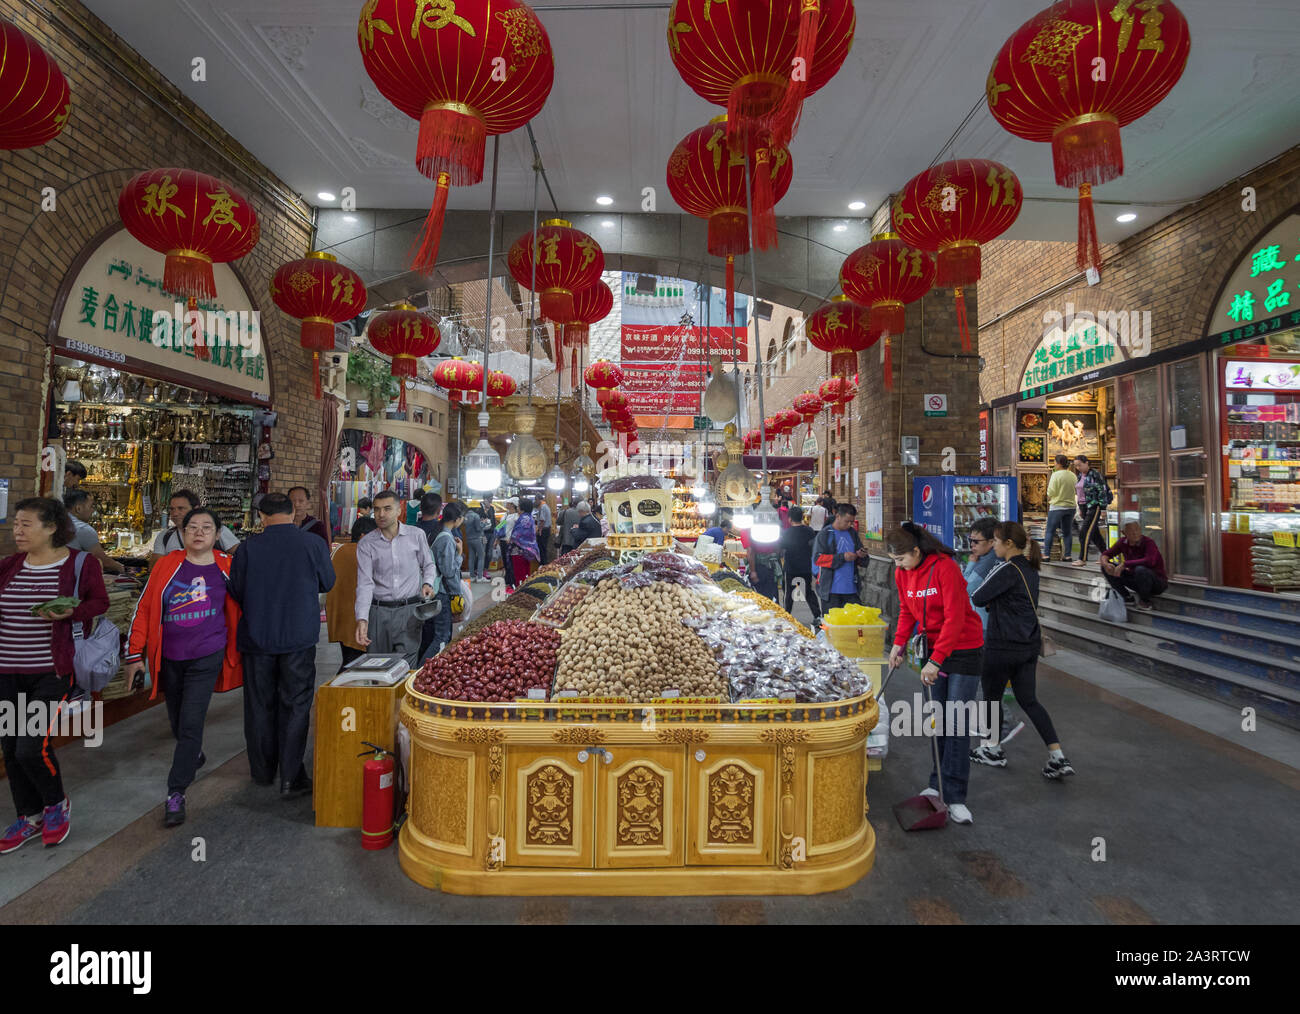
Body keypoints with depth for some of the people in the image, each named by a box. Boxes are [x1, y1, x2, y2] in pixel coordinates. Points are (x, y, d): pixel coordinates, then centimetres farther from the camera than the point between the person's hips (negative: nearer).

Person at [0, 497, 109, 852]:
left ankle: (57, 804, 20)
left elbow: (100, 602, -3)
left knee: (32, 747, -9)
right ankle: (30, 818, 31)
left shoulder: (80, 563, -6)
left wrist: (71, 612, -21)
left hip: (53, 672, -5)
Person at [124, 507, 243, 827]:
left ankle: (176, 794, 2)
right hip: (169, 657, 3)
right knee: (177, 720, 18)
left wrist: (238, 651, 9)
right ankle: (194, 756, 48)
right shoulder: (167, 565, -3)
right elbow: (143, 609, 2)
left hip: (207, 657, -2)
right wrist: (135, 654, 0)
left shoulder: (226, 566, -4)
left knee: (191, 723, -8)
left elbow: (237, 608, 7)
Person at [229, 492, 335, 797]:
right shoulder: (314, 543, -11)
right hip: (300, 636, -1)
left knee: (260, 704, 17)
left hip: (257, 637, 2)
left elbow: (236, 591, 2)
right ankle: (291, 778, 8)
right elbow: (327, 583, 3)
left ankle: (263, 771, 30)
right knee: (295, 705, 7)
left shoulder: (249, 547, -9)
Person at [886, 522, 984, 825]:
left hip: (964, 647, -6)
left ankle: (955, 797, 0)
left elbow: (954, 618, -24)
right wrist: (899, 642, -1)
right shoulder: (902, 573, 0)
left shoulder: (945, 567, -22)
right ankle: (938, 785, 21)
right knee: (938, 718, 10)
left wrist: (936, 661, -26)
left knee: (956, 721, -7)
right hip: (933, 646, 6)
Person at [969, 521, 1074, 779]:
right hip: (1030, 644, 8)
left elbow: (978, 598, -16)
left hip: (1004, 645, -8)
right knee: (1028, 700, 14)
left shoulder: (1008, 570, -19)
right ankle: (1058, 758, 9)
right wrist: (993, 603, 6)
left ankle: (992, 750, 26)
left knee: (991, 695, 11)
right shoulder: (1030, 569, 9)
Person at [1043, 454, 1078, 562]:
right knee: (1068, 532, 11)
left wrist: (1050, 498, 5)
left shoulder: (1056, 475, -13)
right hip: (1071, 506, 6)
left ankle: (1046, 554, -2)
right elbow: (1075, 491, 13)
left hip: (1057, 506, -6)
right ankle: (1068, 555, 11)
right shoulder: (1073, 476, 5)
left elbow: (1051, 492, -14)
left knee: (1050, 531, 0)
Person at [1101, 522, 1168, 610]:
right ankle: (1127, 597, 3)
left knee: (1140, 570, -38)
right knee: (1106, 567, -8)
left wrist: (1124, 564, -39)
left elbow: (1150, 561, -42)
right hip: (1135, 579, 6)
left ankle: (1145, 600, -11)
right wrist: (1105, 564, -24)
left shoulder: (1149, 543, -23)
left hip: (1157, 582, -6)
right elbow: (1106, 554, 0)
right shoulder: (1123, 542, -6)